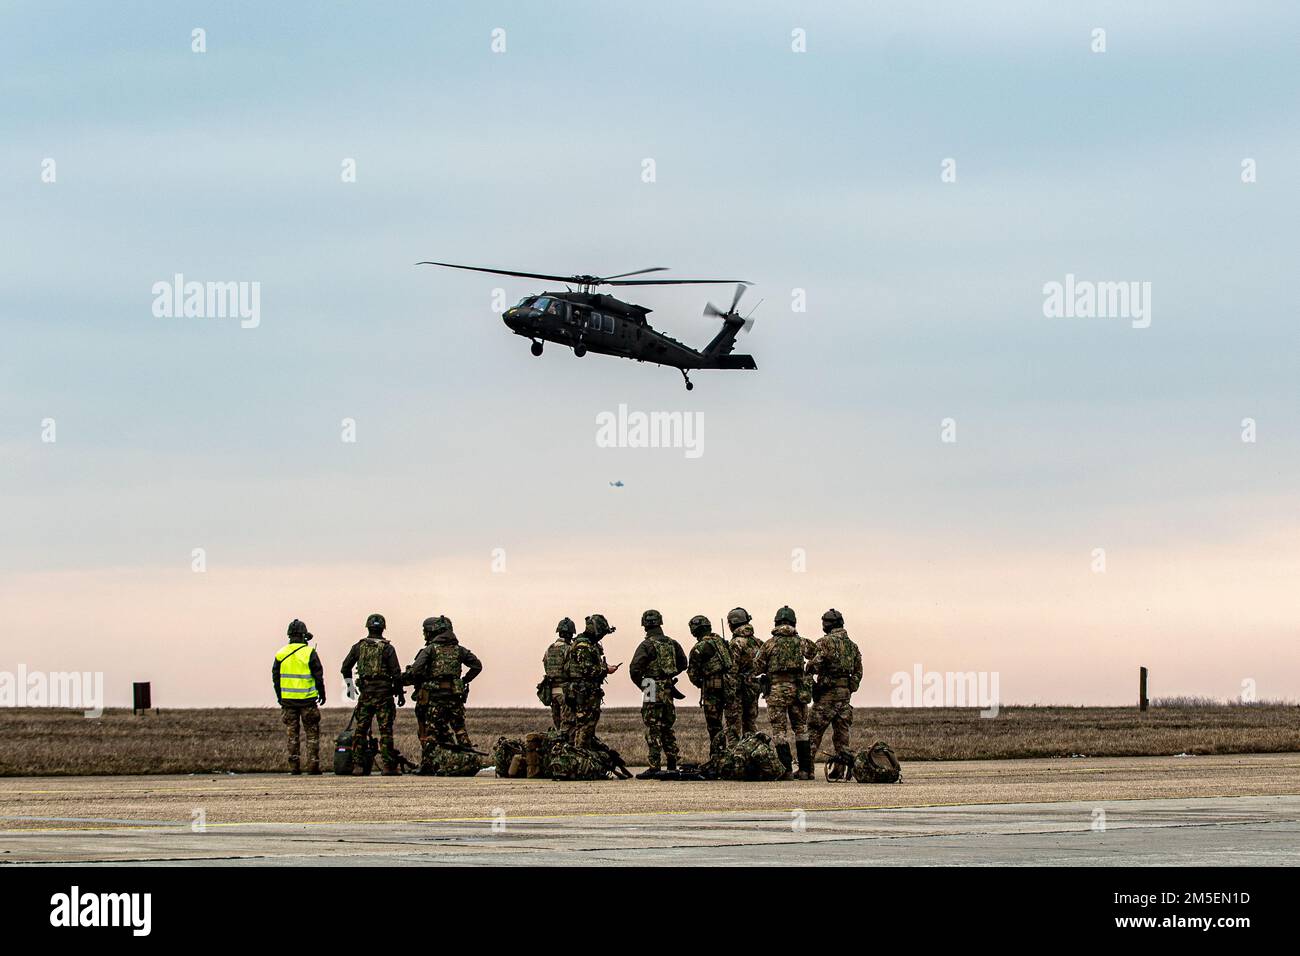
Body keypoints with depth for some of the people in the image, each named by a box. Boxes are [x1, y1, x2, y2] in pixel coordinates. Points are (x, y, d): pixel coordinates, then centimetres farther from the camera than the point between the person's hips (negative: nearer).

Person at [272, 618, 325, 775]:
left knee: (292, 733, 8)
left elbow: (275, 677, 8)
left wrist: (280, 697, 19)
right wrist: (322, 693, 8)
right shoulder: (309, 653, -9)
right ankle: (312, 764, 0)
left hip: (287, 699, 3)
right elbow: (318, 675, -6)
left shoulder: (280, 654, 2)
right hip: (307, 700, -3)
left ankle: (294, 766, 6)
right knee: (312, 733, 5)